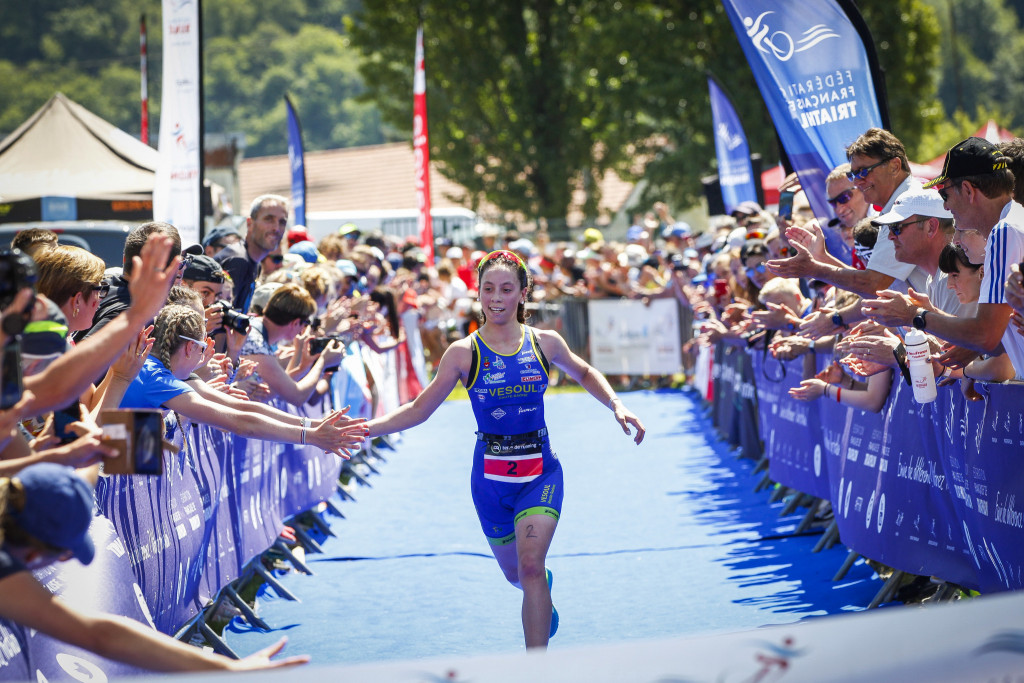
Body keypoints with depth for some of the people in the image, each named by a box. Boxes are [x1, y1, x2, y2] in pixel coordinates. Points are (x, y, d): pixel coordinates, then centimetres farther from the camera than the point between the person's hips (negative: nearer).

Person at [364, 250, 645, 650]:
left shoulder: (545, 343, -3)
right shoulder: (464, 353, -7)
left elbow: (585, 374, 19)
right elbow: (420, 410, -4)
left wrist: (616, 406, 4)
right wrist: (360, 429, -15)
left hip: (540, 470, -1)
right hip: (491, 475, 1)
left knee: (530, 564, -20)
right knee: (515, 575, 16)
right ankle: (543, 592, 55)